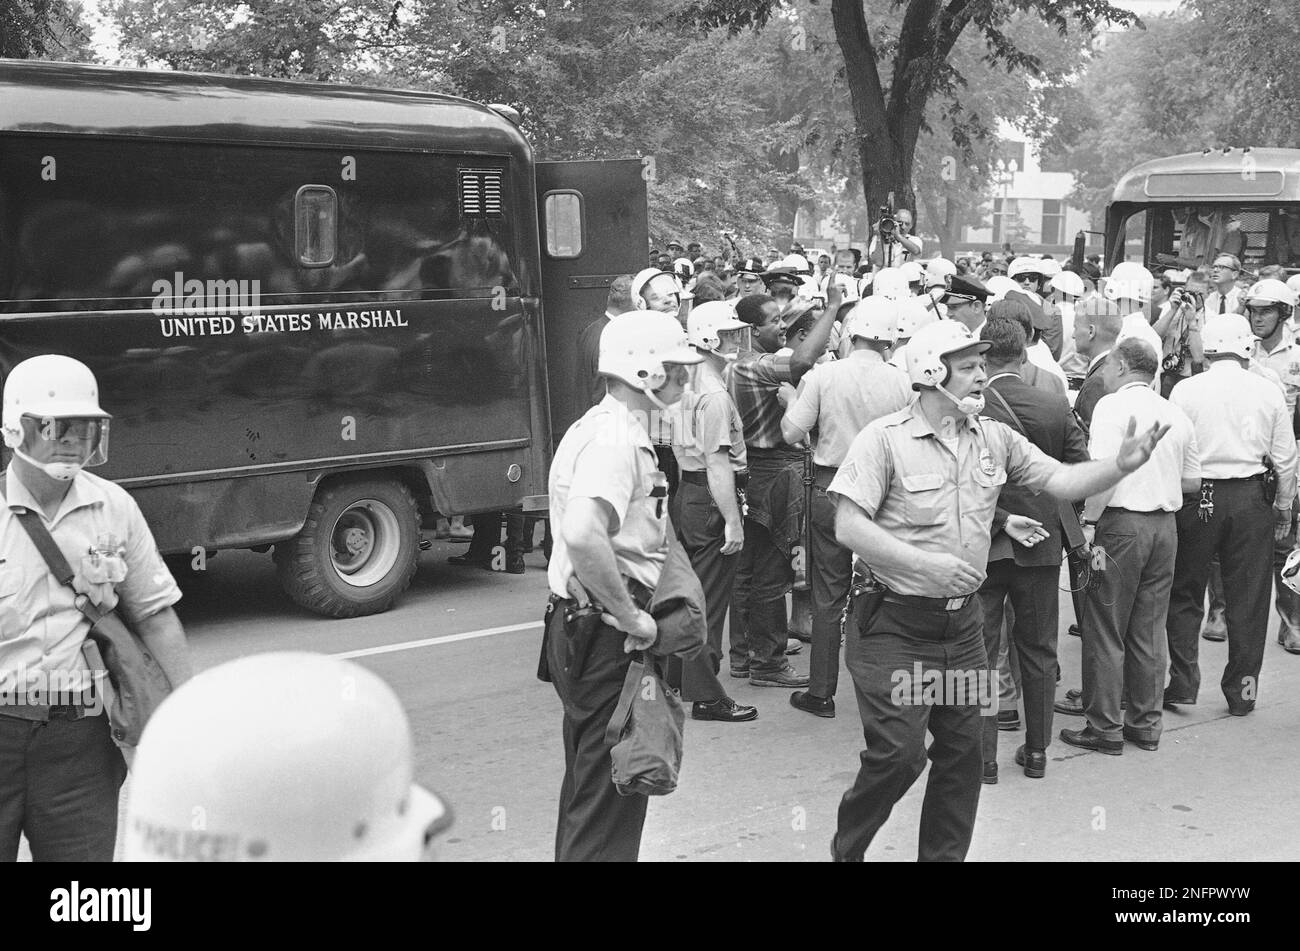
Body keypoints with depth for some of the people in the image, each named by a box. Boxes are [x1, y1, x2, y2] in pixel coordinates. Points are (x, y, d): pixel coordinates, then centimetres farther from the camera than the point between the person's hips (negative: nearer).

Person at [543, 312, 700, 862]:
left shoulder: (607, 427, 14)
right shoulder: (616, 439, -18)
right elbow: (582, 536, -33)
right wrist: (630, 617, -24)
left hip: (580, 623, 10)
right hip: (605, 631, -10)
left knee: (591, 781, 21)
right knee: (609, 793, -3)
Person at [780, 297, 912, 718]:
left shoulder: (823, 375, -9)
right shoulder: (901, 382, -7)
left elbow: (791, 432, -8)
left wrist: (791, 401, 10)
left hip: (831, 489, 0)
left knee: (828, 596, 7)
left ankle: (822, 691, 12)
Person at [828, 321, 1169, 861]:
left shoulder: (994, 438, 5)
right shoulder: (884, 439, -13)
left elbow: (1062, 480, 3)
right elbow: (848, 527, -17)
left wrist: (1121, 464, -15)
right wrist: (927, 563, -24)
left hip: (962, 624, 6)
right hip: (895, 627, -6)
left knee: (962, 751, 11)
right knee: (899, 754, -7)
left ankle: (943, 855, 29)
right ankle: (846, 848, 19)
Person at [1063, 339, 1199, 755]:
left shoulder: (1112, 405, -8)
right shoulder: (1176, 414, 11)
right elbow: (1192, 482, 15)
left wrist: (1088, 522, -16)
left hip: (1121, 523, -6)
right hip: (1165, 526, 7)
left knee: (1105, 632, 1)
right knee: (1149, 632, 13)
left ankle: (1105, 729, 5)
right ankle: (1145, 724, 19)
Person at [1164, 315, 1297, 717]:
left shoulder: (1185, 390, -6)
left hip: (1197, 498, -1)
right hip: (1251, 498, 1)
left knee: (1185, 594, 12)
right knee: (1247, 598, 10)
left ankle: (1183, 683, 11)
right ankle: (1242, 690, 16)